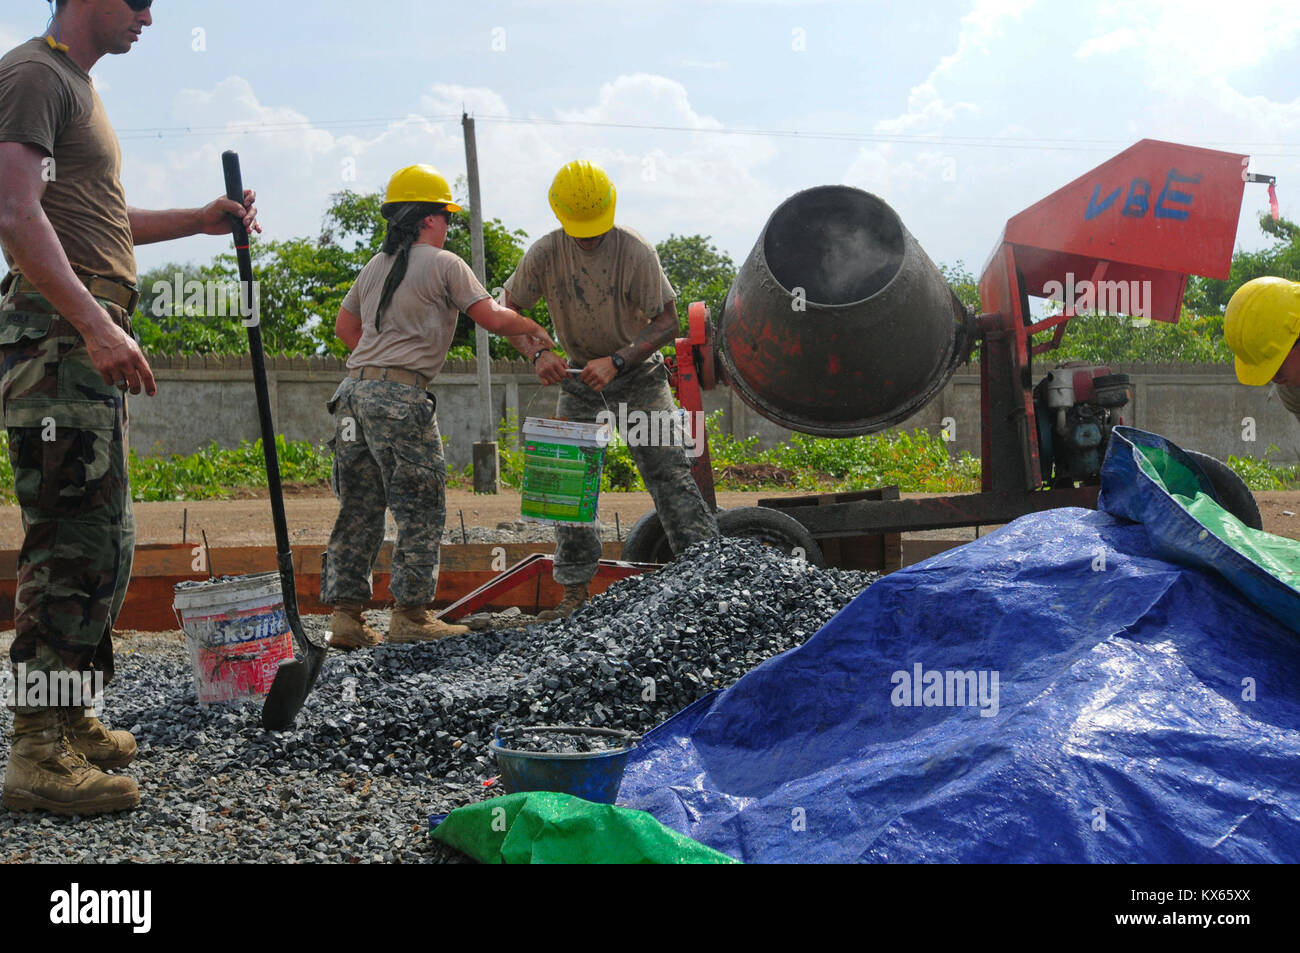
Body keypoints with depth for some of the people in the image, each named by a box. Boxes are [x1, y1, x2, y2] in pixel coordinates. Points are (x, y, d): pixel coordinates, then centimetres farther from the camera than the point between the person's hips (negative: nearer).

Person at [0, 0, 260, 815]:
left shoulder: (76, 86, 25)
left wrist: (199, 222, 22)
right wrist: (94, 322, -28)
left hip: (92, 346, 11)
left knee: (102, 541, 12)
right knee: (75, 543, -11)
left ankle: (69, 722, 21)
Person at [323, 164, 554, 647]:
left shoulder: (376, 266, 19)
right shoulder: (444, 265, -2)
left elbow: (345, 326, 27)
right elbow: (493, 318, -2)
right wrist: (532, 330, 15)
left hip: (355, 390, 8)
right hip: (400, 398, -7)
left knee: (360, 508, 10)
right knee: (421, 510, 0)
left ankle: (345, 615, 10)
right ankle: (410, 615, 2)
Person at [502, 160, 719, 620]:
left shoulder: (635, 250, -18)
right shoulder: (545, 253, -10)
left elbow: (667, 322, -17)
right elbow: (507, 309, -1)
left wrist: (616, 361, -28)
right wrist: (539, 353, -19)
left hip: (638, 374, -3)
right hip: (578, 376, 3)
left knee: (668, 470, -13)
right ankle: (575, 591, 11)